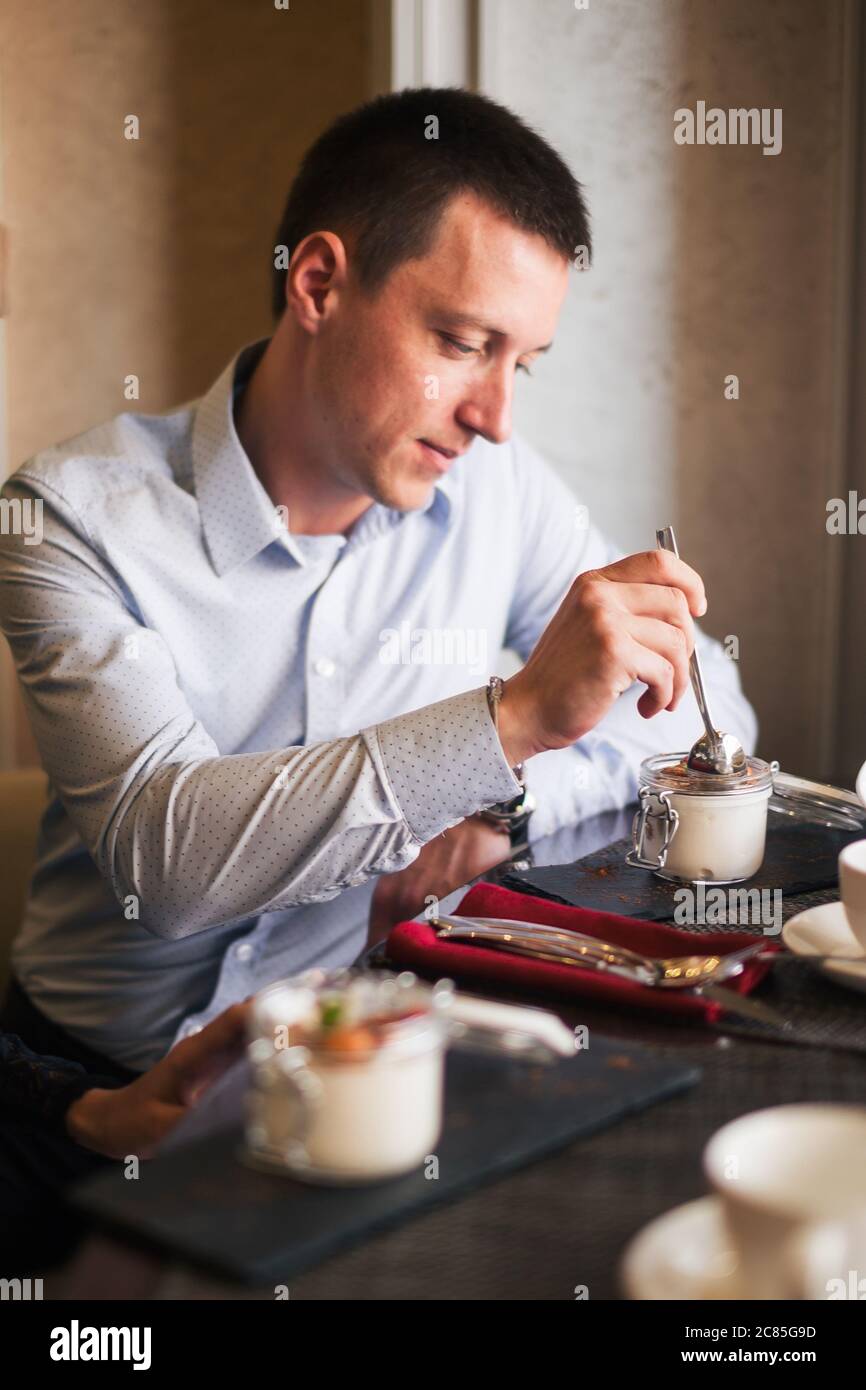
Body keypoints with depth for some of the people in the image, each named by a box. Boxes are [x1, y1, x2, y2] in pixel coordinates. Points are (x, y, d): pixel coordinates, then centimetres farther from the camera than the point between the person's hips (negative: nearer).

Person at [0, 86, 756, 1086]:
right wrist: (515, 719, -31)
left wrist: (506, 806, -13)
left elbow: (709, 702, 5)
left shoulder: (498, 491, -1)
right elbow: (159, 851, -25)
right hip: (122, 1068, -3)